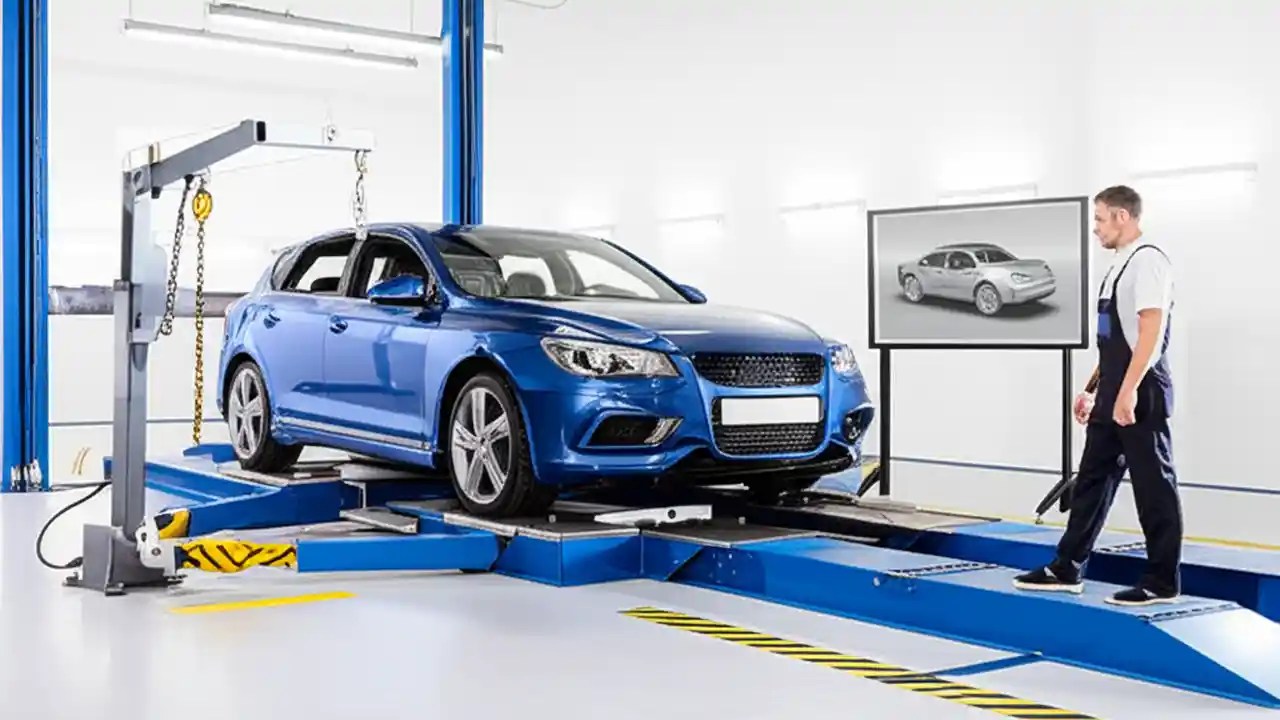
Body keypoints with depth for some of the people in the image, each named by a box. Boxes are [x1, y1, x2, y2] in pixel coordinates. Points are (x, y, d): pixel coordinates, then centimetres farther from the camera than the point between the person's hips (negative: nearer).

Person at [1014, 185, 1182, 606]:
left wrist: (1129, 391, -25)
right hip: (1113, 397, 10)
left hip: (1140, 396, -10)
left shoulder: (1147, 260, -12)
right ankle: (1067, 570, 18)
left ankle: (1162, 582, 8)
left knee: (1154, 486, -1)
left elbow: (1151, 331, -21)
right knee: (1092, 481, 11)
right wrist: (1095, 390, 22)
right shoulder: (1119, 266, 17)